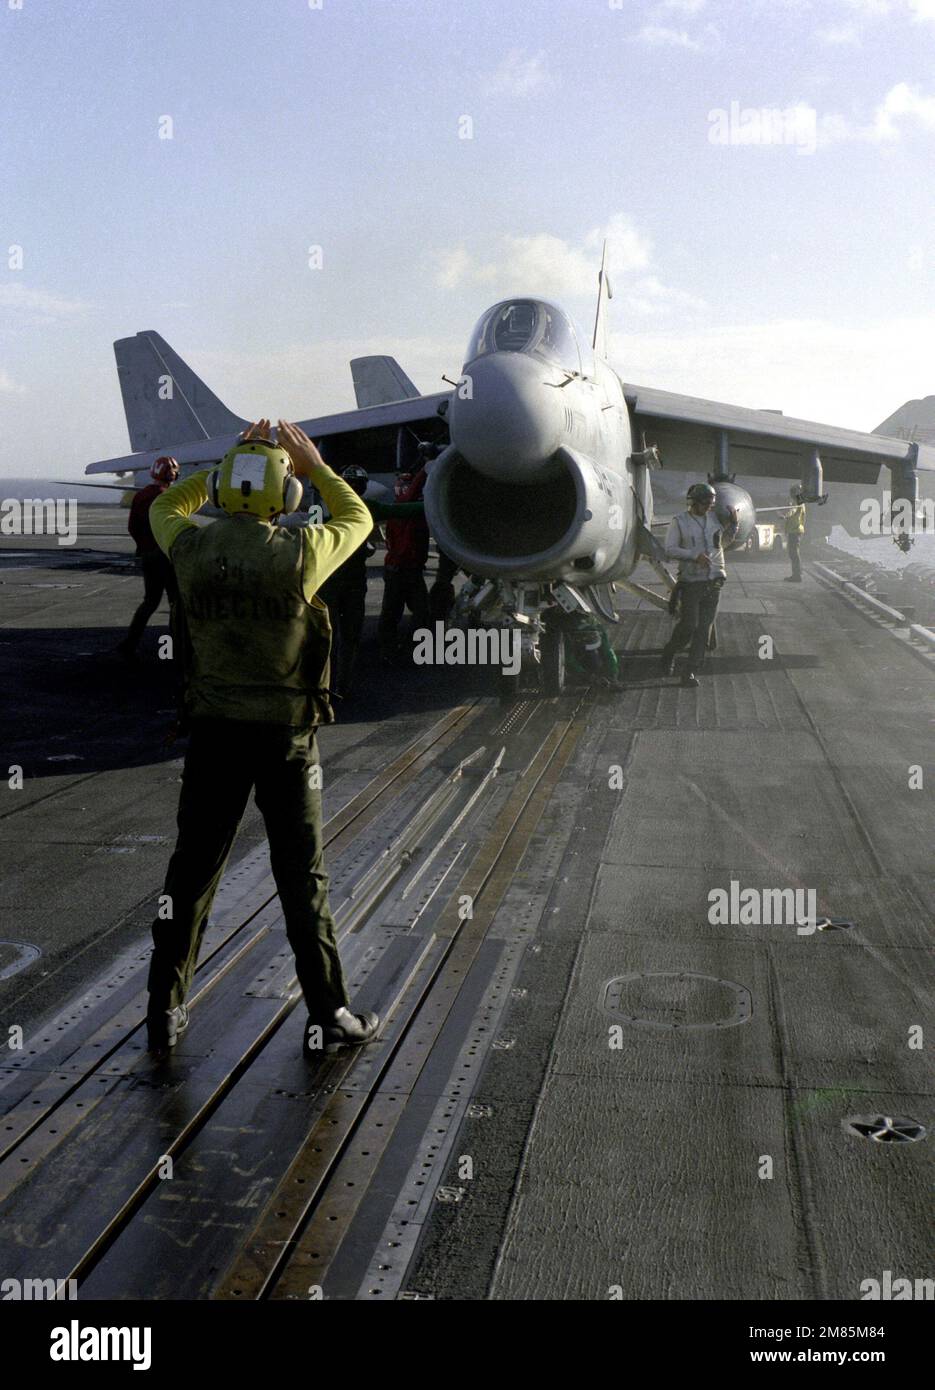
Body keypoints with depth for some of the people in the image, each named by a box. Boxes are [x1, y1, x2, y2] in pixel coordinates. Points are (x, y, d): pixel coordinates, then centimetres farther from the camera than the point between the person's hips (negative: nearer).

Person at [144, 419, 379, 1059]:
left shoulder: (192, 549, -4)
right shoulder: (299, 554, -12)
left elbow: (167, 506, 21)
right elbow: (358, 518, 9)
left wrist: (227, 466, 22)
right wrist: (314, 464, 19)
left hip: (215, 730, 3)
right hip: (285, 736, -3)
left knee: (193, 869, 12)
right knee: (302, 875, 7)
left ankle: (165, 1013, 20)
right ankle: (329, 1014, 16)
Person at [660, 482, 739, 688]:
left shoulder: (714, 518, 11)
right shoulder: (679, 522, -3)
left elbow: (724, 541, 26)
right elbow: (669, 549, -8)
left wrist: (733, 523, 9)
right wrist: (694, 556, -18)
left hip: (713, 580, 4)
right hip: (690, 580, -4)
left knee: (704, 627, 0)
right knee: (689, 624, -9)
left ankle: (690, 672, 4)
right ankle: (669, 653, 20)